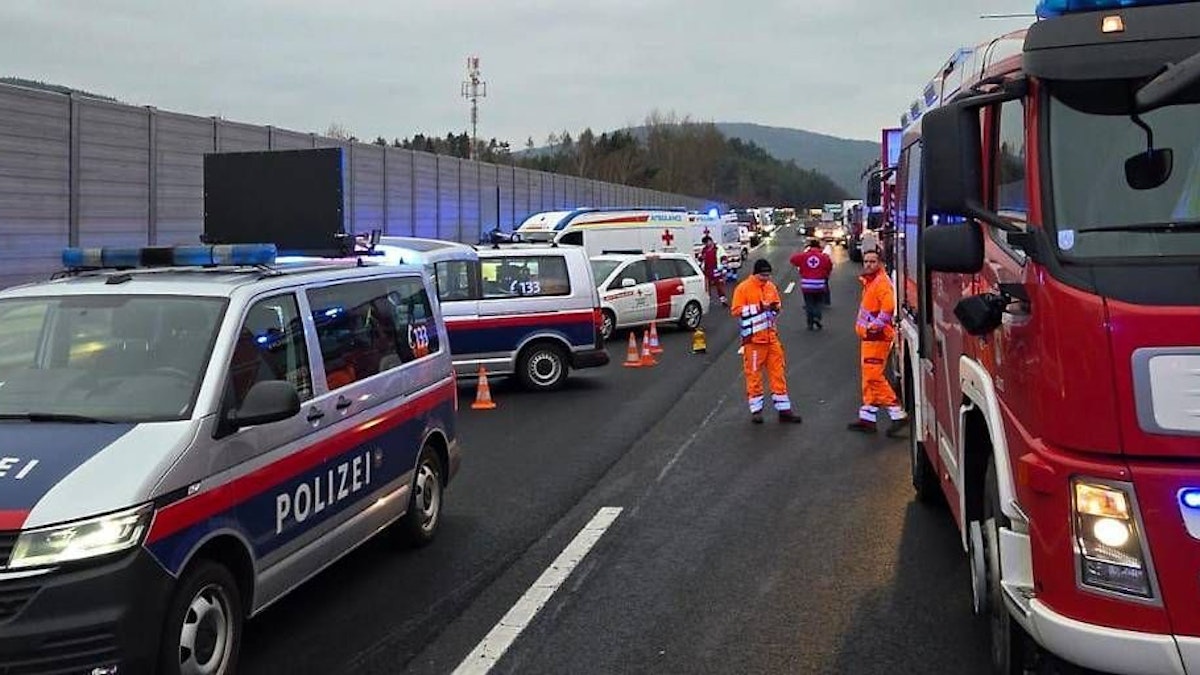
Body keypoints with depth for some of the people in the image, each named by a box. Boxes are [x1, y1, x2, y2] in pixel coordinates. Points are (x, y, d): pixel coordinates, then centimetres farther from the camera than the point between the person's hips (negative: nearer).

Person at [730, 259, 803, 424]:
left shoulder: (771, 287, 9)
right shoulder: (743, 288, -9)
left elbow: (778, 305, 22)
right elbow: (736, 311, -14)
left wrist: (776, 307, -2)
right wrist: (758, 307, -21)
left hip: (771, 336, 5)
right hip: (753, 338, -5)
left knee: (778, 372, 6)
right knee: (754, 374, 1)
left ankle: (784, 410, 11)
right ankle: (756, 410, 11)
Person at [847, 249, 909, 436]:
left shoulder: (882, 282, -15)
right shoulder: (869, 282, 16)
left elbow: (888, 307, -29)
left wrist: (876, 326, -25)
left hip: (877, 337, -11)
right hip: (869, 337, 11)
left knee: (874, 376, -13)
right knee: (869, 377, 13)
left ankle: (898, 414, -10)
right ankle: (867, 418, 20)